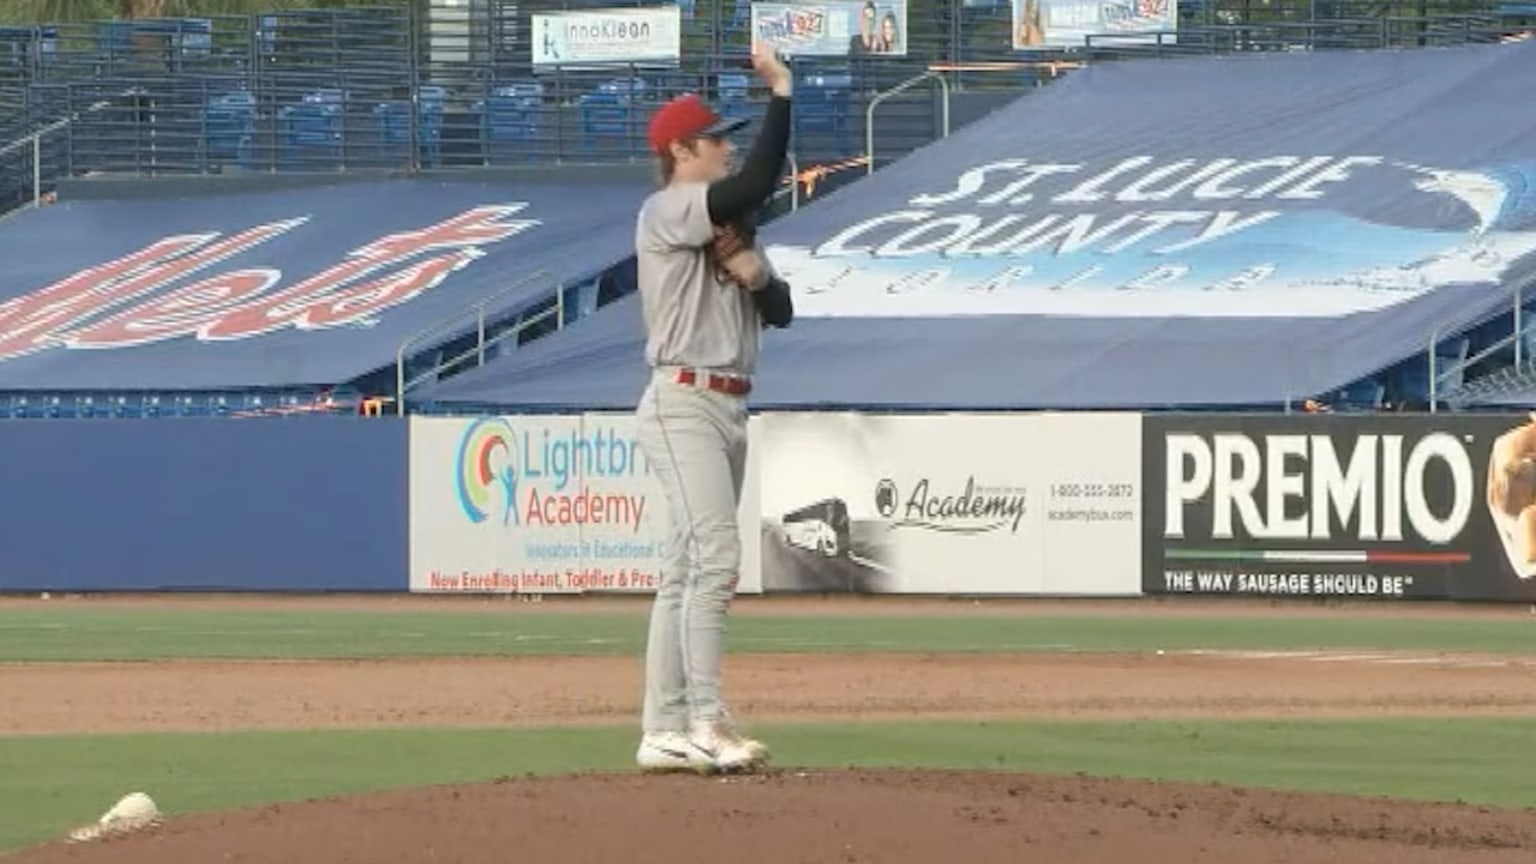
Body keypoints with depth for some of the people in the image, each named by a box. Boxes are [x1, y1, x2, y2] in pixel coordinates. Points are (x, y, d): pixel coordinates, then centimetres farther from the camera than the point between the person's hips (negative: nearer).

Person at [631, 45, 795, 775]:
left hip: (729, 409, 10)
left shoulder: (726, 229, 20)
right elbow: (760, 183, -23)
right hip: (683, 404, -9)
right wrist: (780, 93, -19)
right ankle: (707, 722, -23)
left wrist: (758, 277, -4)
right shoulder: (665, 213, -9)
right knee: (716, 555, -19)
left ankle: (665, 733, 8)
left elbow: (780, 313, 17)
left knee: (687, 570, 8)